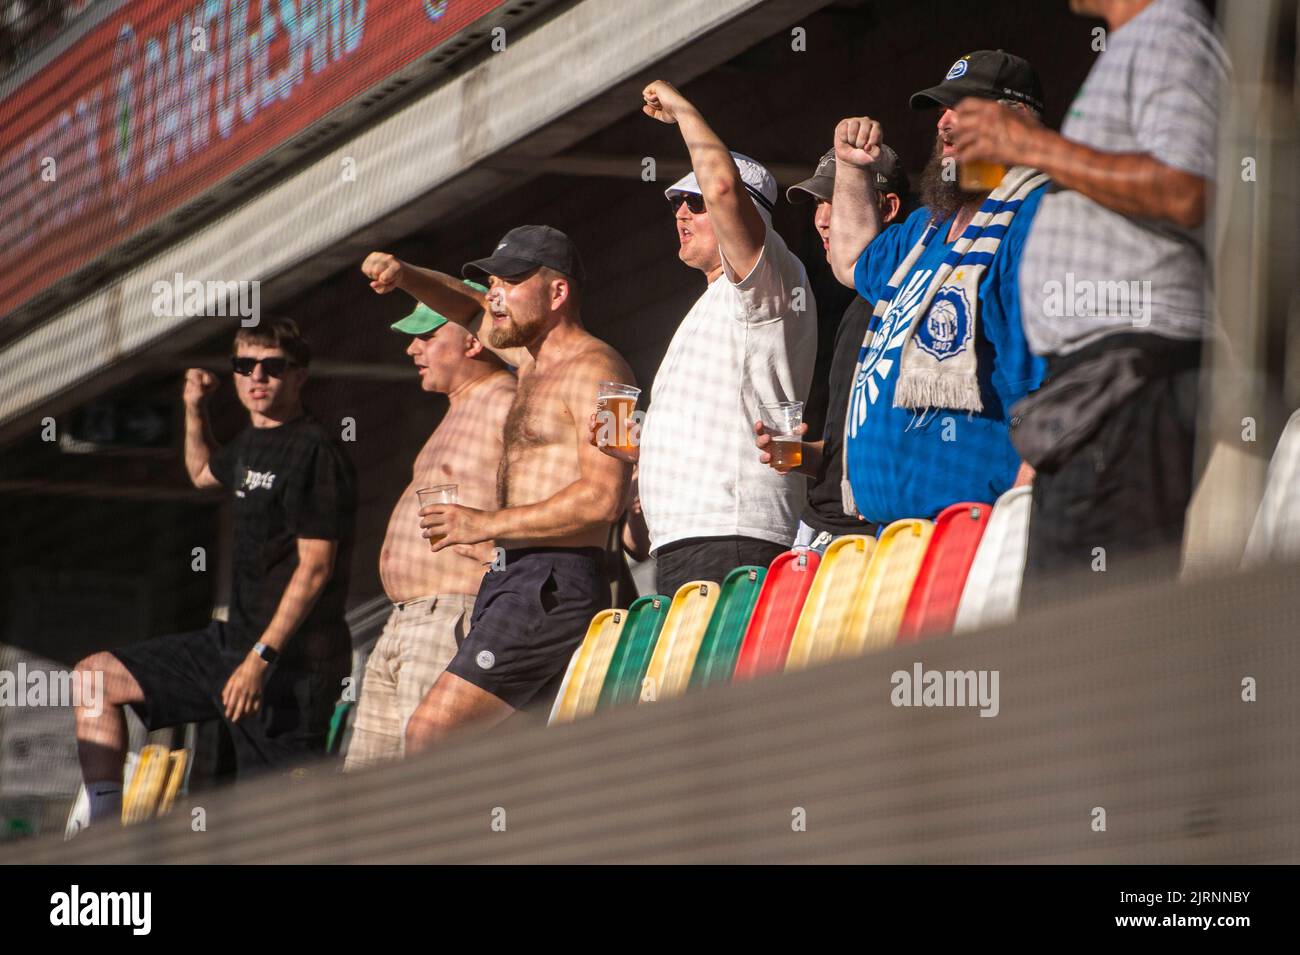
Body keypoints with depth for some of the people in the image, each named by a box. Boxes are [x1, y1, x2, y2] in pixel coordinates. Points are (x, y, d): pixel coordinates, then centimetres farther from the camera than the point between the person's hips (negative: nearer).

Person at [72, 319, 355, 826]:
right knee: (96, 675, 10)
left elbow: (315, 567, -19)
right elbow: (204, 473, 40)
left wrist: (262, 657, -23)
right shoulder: (253, 443, 14)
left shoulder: (313, 452, -14)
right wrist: (194, 409, 23)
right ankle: (103, 822, 5)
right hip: (233, 638, 10)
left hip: (290, 658, -10)